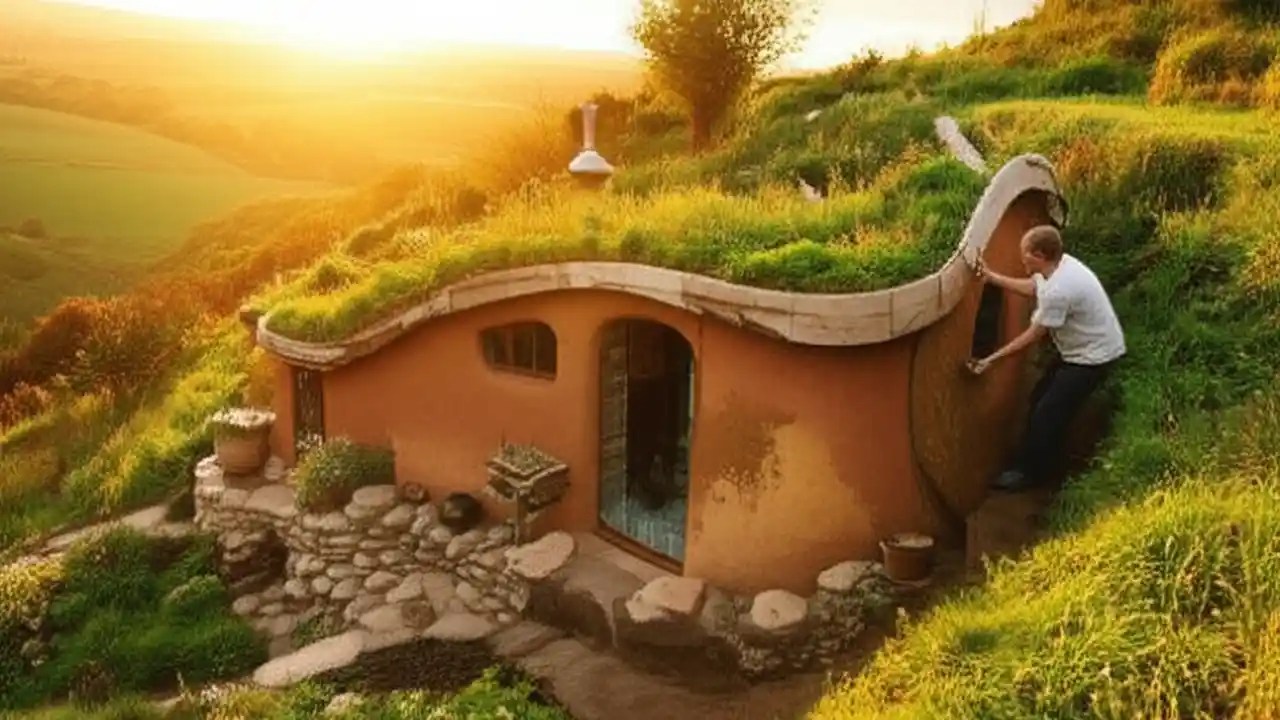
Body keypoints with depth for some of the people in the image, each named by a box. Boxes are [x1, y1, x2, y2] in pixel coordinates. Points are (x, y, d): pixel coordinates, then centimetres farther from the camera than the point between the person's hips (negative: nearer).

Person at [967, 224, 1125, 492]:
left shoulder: (1058, 291, -34)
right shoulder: (1059, 265, -5)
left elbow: (1032, 337, -24)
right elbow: (1031, 287, 17)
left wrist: (992, 359, -16)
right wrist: (992, 277, 15)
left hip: (1094, 356, -10)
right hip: (1081, 350, 10)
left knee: (1047, 413, -3)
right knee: (1040, 400, 17)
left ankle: (1028, 472, 13)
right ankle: (1029, 462, 32)